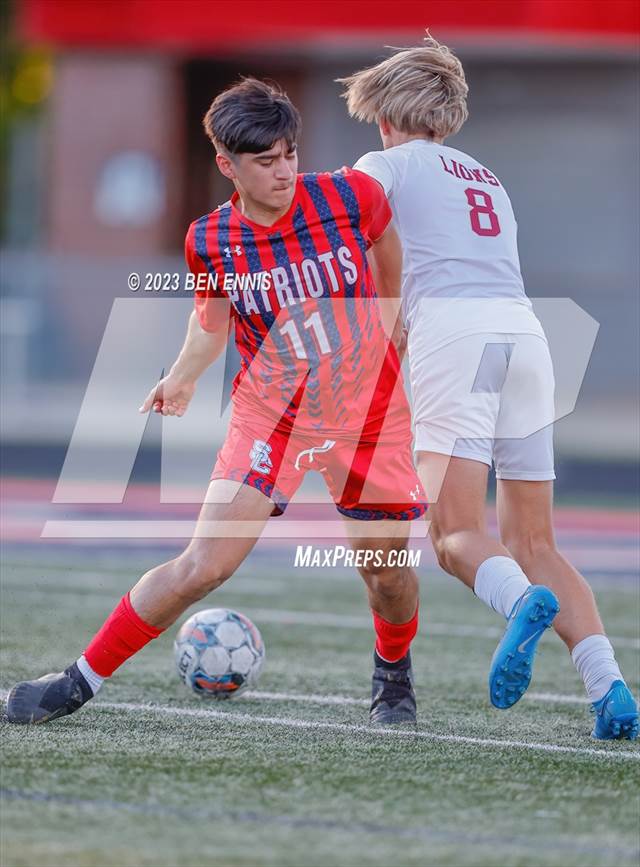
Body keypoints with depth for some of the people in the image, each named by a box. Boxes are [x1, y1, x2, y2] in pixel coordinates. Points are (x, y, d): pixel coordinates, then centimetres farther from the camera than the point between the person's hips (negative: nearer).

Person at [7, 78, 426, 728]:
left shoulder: (351, 196, -14)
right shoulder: (212, 241, -11)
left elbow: (387, 258, 9)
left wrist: (394, 338, 19)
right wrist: (184, 375, -4)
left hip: (371, 415, 1)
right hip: (269, 415, -1)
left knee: (387, 573, 8)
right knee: (203, 565, -13)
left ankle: (393, 671, 42)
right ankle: (83, 679, 0)